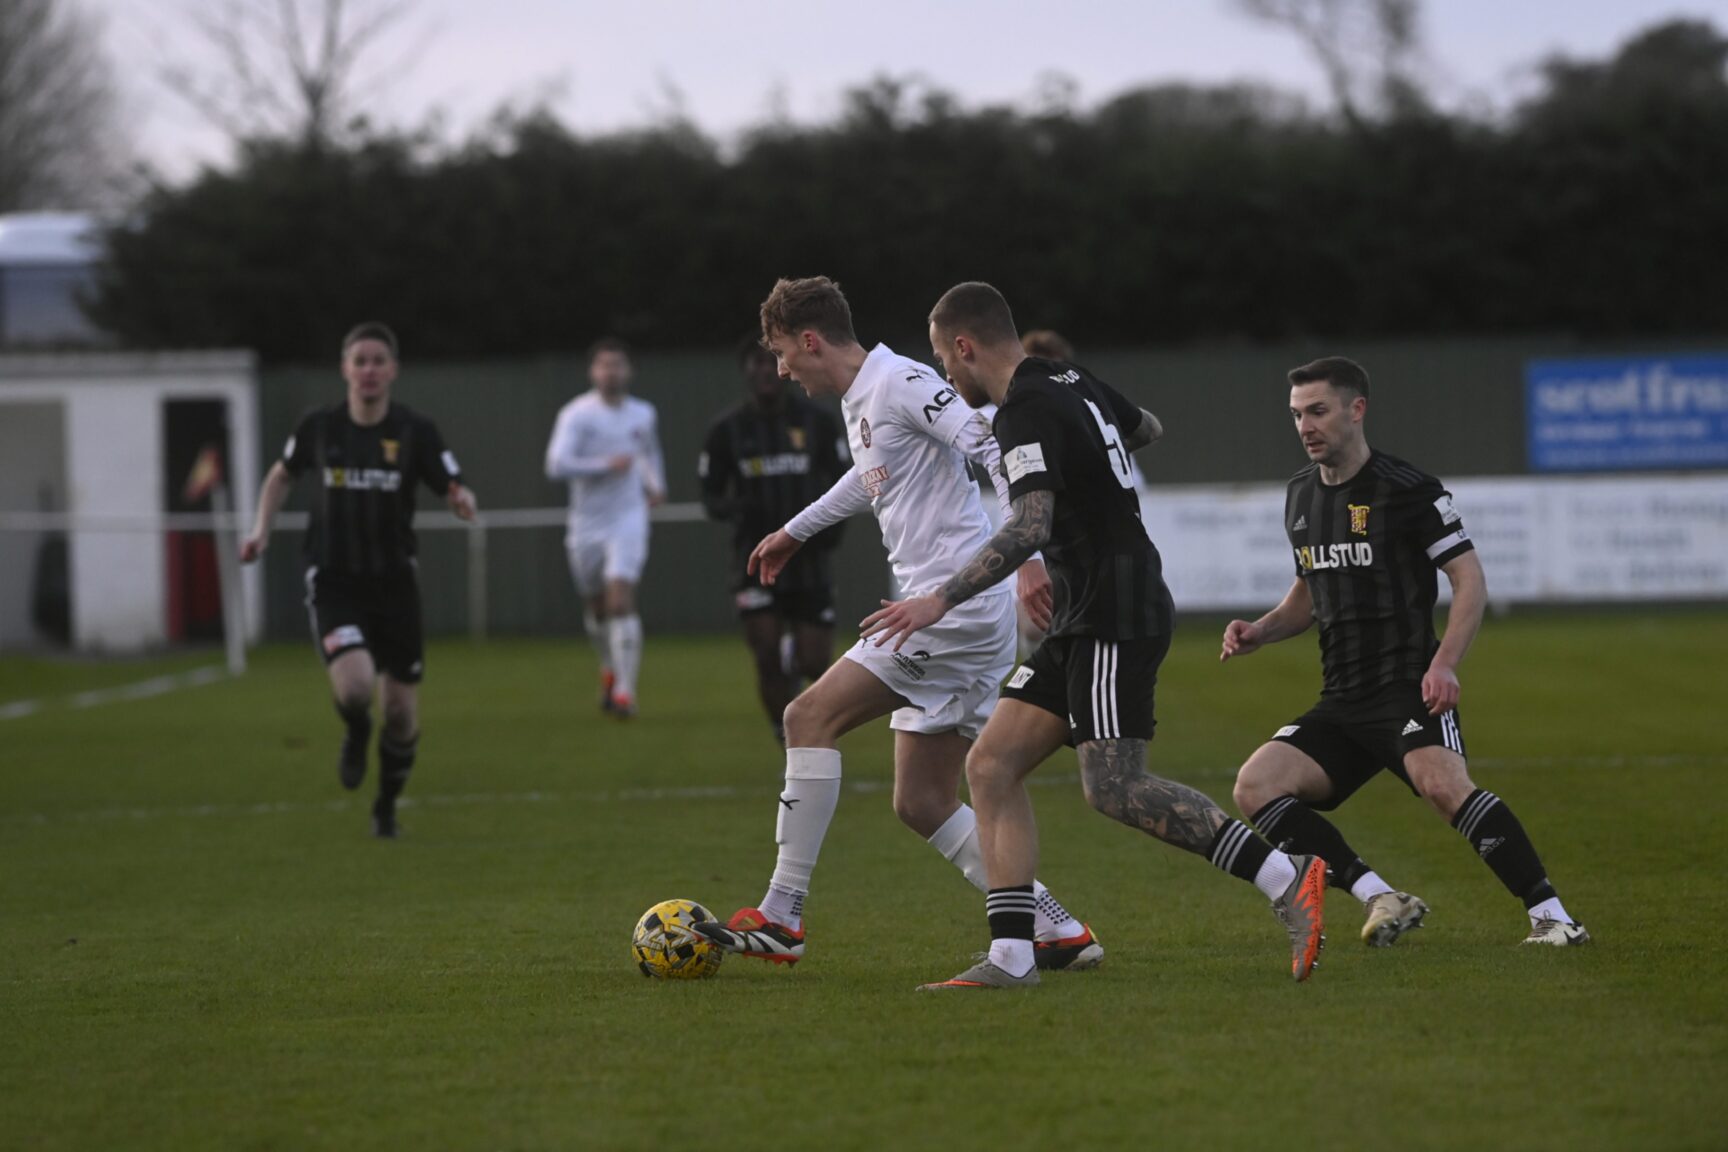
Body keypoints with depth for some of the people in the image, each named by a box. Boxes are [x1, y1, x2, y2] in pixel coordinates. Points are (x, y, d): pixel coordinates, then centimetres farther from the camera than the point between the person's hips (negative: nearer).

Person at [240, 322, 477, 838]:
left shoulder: (416, 431, -6)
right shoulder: (319, 427, -3)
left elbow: (456, 493, -7)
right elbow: (283, 474, 16)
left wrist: (463, 502, -30)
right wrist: (261, 529, 4)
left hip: (394, 582, 1)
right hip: (333, 579, -1)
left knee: (402, 712, 4)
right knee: (355, 685, -25)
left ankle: (386, 806, 32)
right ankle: (356, 734, 13)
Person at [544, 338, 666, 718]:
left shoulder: (643, 414, 7)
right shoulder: (576, 414, -8)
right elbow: (556, 465, -20)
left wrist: (656, 484, 15)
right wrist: (606, 465, -23)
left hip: (628, 519, 0)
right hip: (587, 525, 0)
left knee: (621, 598, -16)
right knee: (595, 605, 11)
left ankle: (624, 690, -19)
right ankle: (611, 668, 40)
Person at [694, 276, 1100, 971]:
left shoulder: (900, 384, -10)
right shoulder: (857, 402, 20)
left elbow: (997, 451, -20)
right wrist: (796, 531, 56)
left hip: (959, 597, -10)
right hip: (940, 610, 10)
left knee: (811, 716, -12)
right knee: (922, 804, 7)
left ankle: (781, 919, -11)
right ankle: (1057, 931, 7)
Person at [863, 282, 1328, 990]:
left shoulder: (1027, 410, -14)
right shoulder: (1072, 383, 14)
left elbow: (1029, 528, -27)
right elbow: (1147, 429, 34)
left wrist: (941, 599, -28)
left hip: (1115, 617, -10)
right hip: (1086, 622, 10)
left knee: (1113, 787, -17)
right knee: (991, 766, 3)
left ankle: (1287, 882, -17)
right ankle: (1010, 957, -2)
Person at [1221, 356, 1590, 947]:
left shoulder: (1408, 489, -6)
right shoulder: (1300, 496, 16)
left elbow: (1470, 579, -7)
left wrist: (1443, 665, -20)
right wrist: (1259, 632, 9)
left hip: (1408, 689, -7)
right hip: (1341, 702, 7)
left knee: (1442, 783, -33)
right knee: (1255, 787, -11)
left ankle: (1551, 916, -29)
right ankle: (1382, 898, -14)